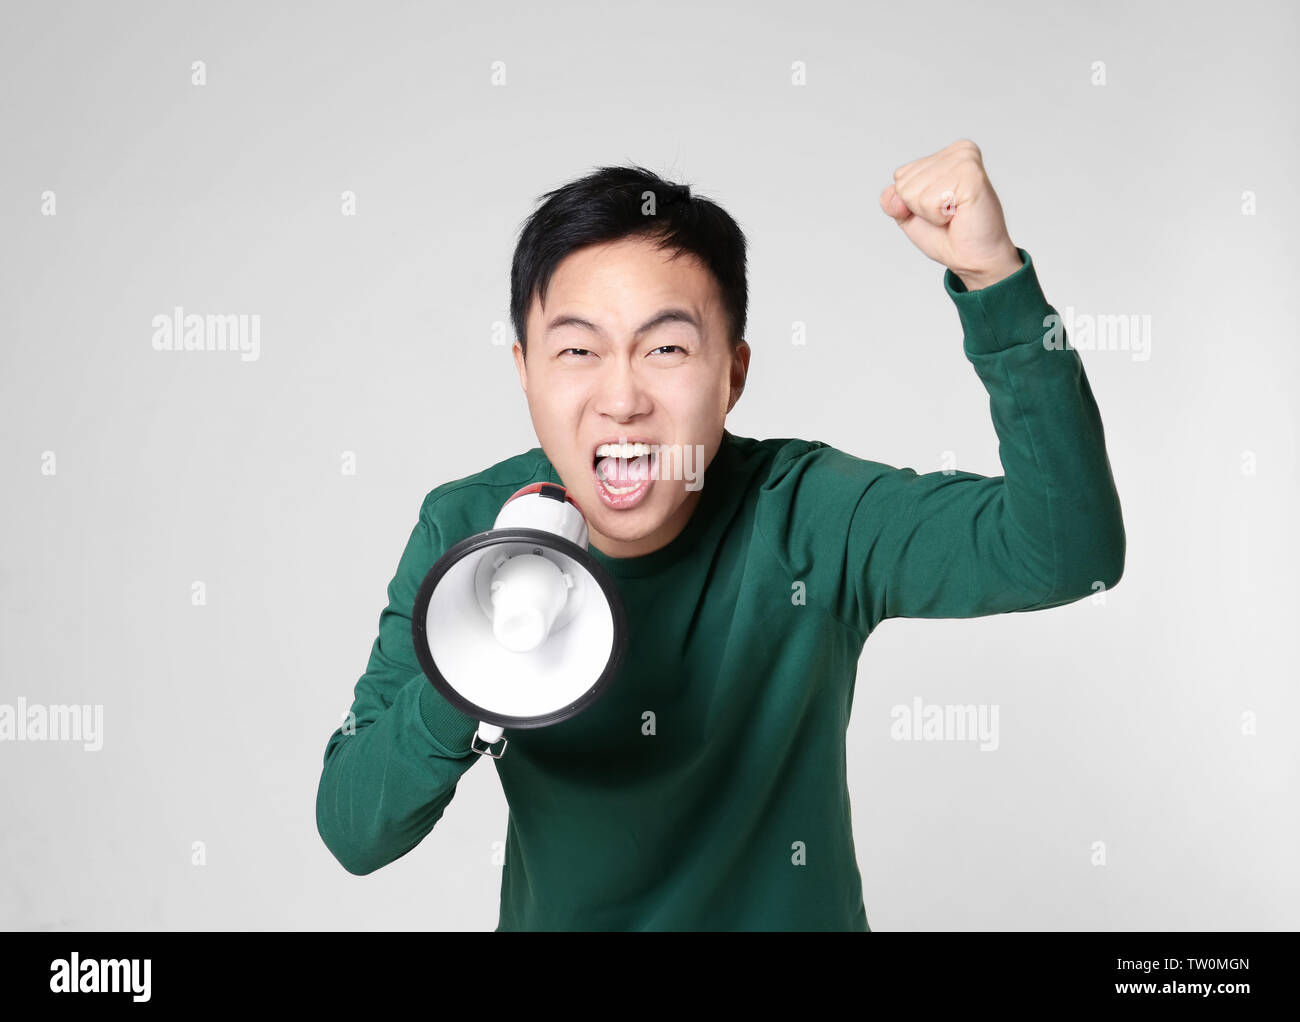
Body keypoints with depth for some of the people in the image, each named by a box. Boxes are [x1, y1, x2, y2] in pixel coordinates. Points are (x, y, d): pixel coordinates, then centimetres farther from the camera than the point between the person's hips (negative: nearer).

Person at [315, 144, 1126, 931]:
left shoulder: (808, 516, -22)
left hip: (791, 910, -1)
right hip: (556, 915, 1)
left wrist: (993, 274, -42)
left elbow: (1068, 553, -33)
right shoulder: (466, 531, -18)